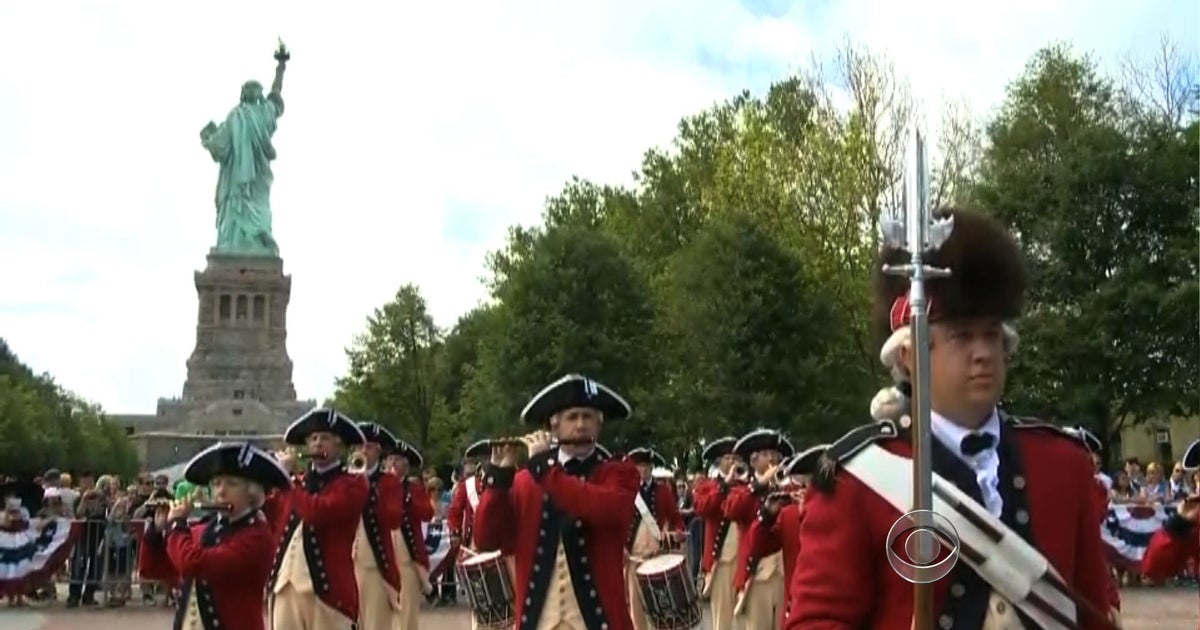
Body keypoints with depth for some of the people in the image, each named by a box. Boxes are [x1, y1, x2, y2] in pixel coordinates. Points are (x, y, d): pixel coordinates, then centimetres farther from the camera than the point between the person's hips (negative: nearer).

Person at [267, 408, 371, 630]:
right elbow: (268, 516, 12)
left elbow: (317, 512, -19)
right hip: (285, 586, 6)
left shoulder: (353, 484, -3)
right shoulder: (298, 484, 18)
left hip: (327, 587, -6)